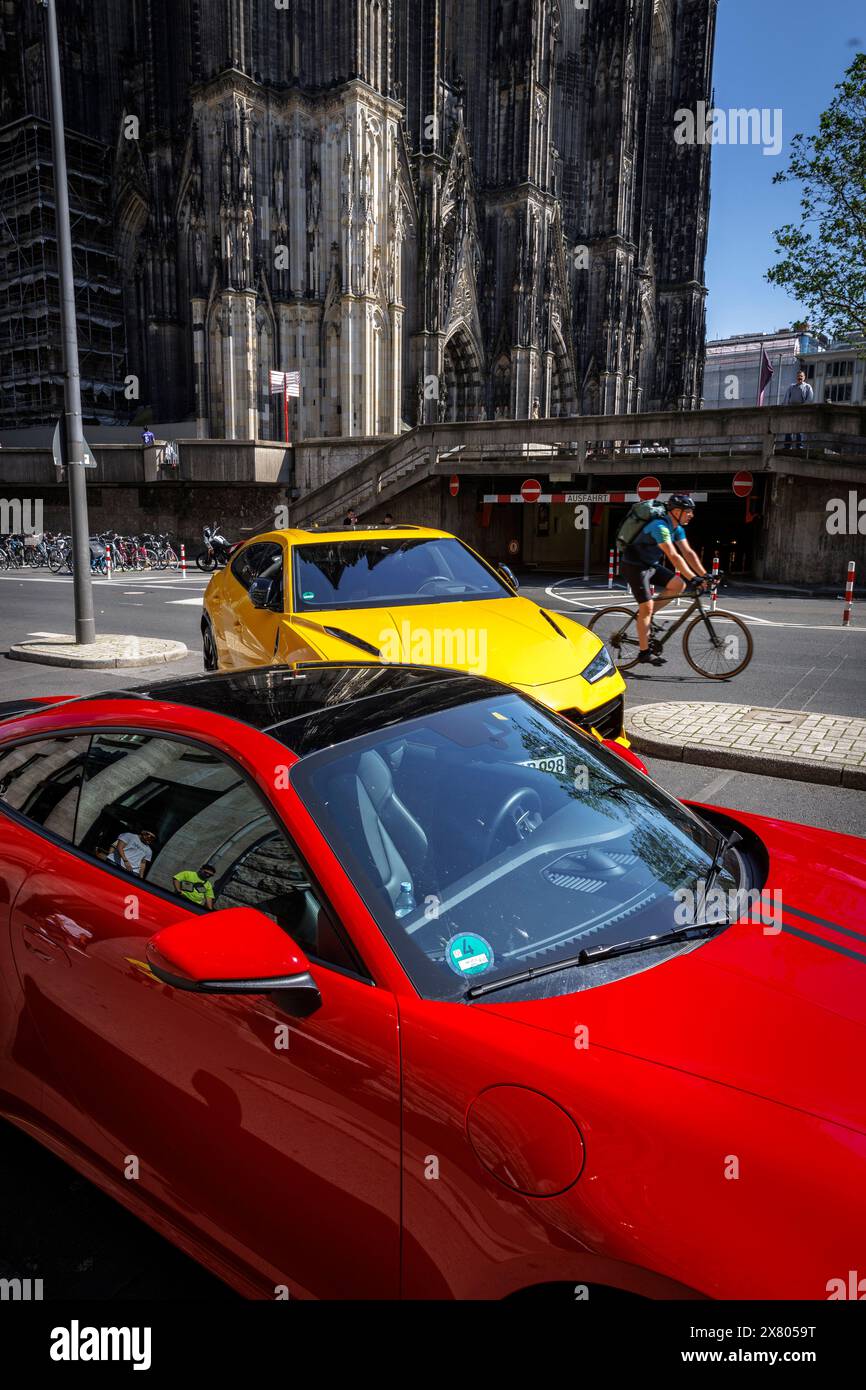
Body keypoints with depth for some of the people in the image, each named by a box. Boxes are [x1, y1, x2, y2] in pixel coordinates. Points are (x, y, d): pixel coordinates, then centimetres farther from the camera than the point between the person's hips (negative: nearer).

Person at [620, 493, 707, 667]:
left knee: (678, 585, -5)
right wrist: (693, 579, -37)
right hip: (634, 566, -9)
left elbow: (688, 553, 1)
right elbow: (674, 557, -34)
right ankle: (644, 652, -4)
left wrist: (704, 575, -8)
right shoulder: (660, 527, -27)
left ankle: (645, 615, 8)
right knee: (647, 606, -11)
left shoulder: (677, 528, 3)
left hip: (651, 565, 9)